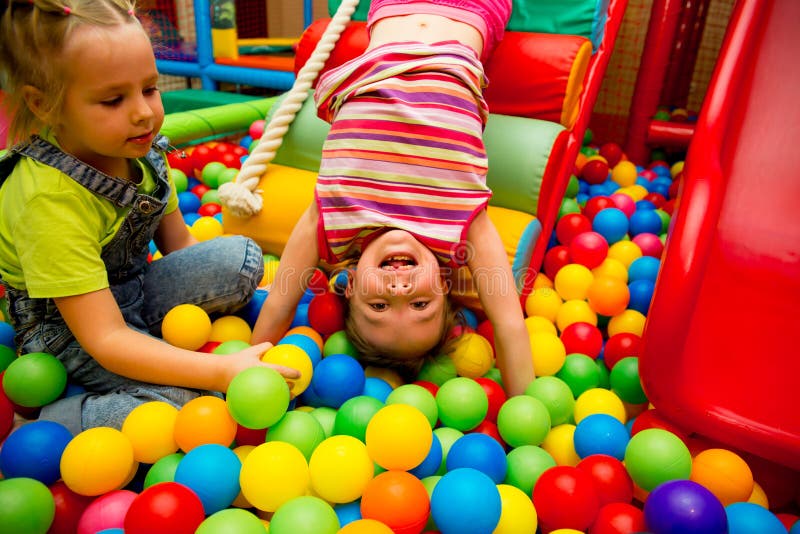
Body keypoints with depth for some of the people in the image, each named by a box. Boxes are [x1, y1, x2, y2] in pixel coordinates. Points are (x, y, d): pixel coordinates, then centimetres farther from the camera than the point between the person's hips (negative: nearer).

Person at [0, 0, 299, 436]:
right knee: (177, 397, -29)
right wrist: (223, 371, -40)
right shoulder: (49, 200, -30)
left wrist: (228, 294, -6)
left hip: (136, 292, 6)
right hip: (68, 330, -6)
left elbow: (179, 243, 5)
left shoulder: (141, 149, -9)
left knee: (243, 258, -16)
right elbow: (105, 340, -32)